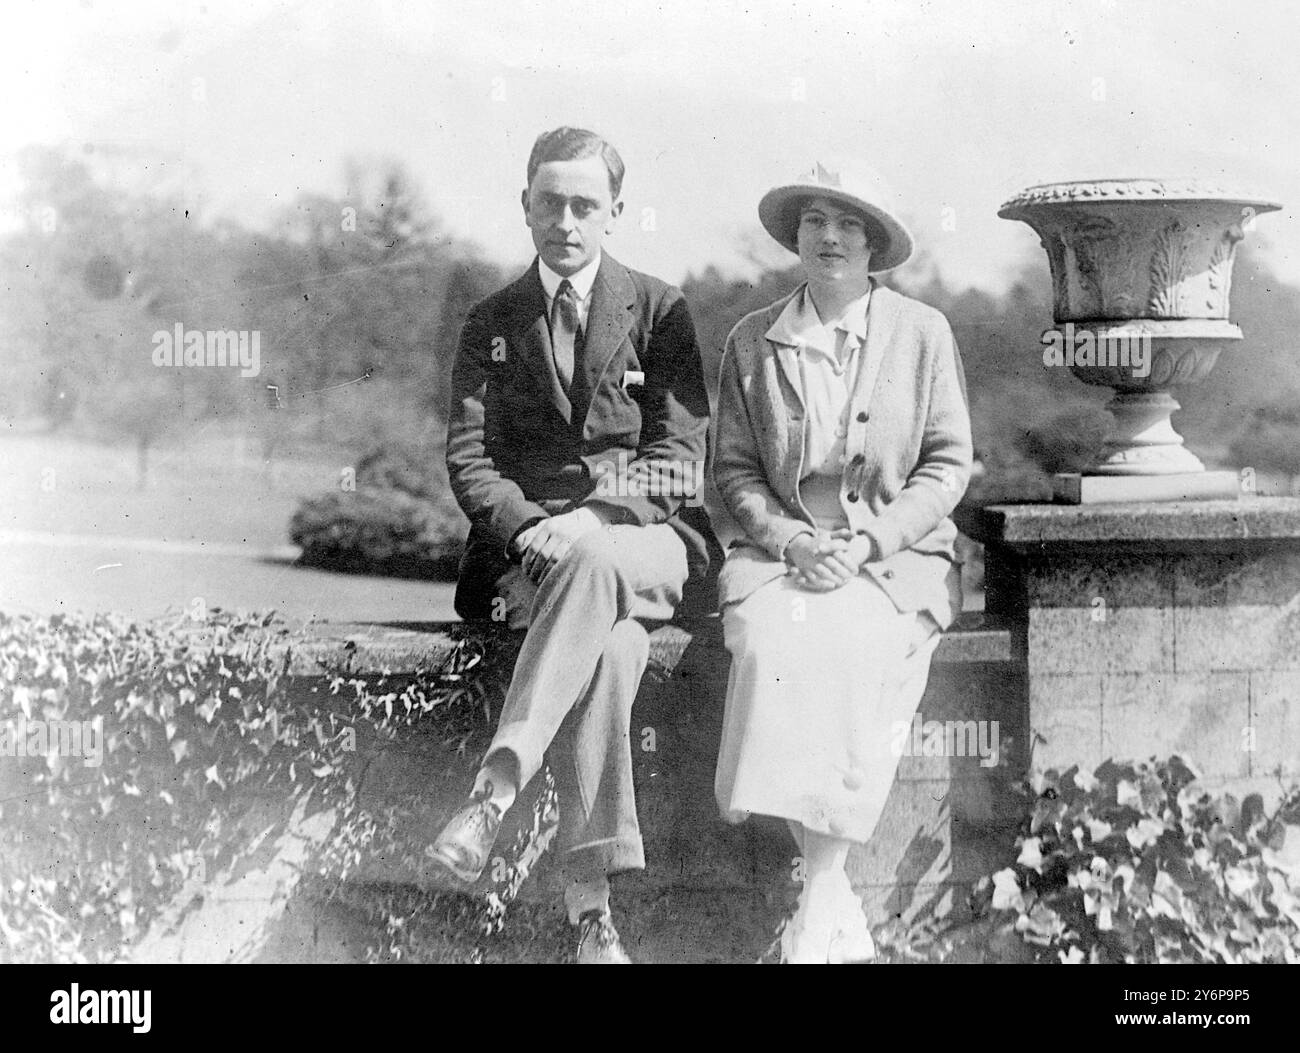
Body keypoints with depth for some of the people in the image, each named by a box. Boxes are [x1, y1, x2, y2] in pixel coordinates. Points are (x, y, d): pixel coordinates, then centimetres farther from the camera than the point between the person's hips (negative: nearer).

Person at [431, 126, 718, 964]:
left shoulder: (659, 311, 10)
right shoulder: (492, 324, 16)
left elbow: (680, 453, 1)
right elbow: (469, 458, 7)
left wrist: (593, 518, -17)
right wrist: (528, 526, -15)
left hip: (649, 537, -1)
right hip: (533, 543, 1)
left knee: (593, 564, -39)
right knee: (608, 642, -34)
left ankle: (496, 790, -47)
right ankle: (594, 906, -41)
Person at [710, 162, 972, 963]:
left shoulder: (922, 333, 7)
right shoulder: (752, 343, 11)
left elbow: (948, 465, 4)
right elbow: (733, 468, 10)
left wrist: (869, 544, -11)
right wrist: (787, 539, -9)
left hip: (899, 553, -1)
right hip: (783, 547, 1)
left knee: (853, 644, -33)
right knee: (774, 639, -32)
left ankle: (819, 906, -29)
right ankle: (839, 915, -28)